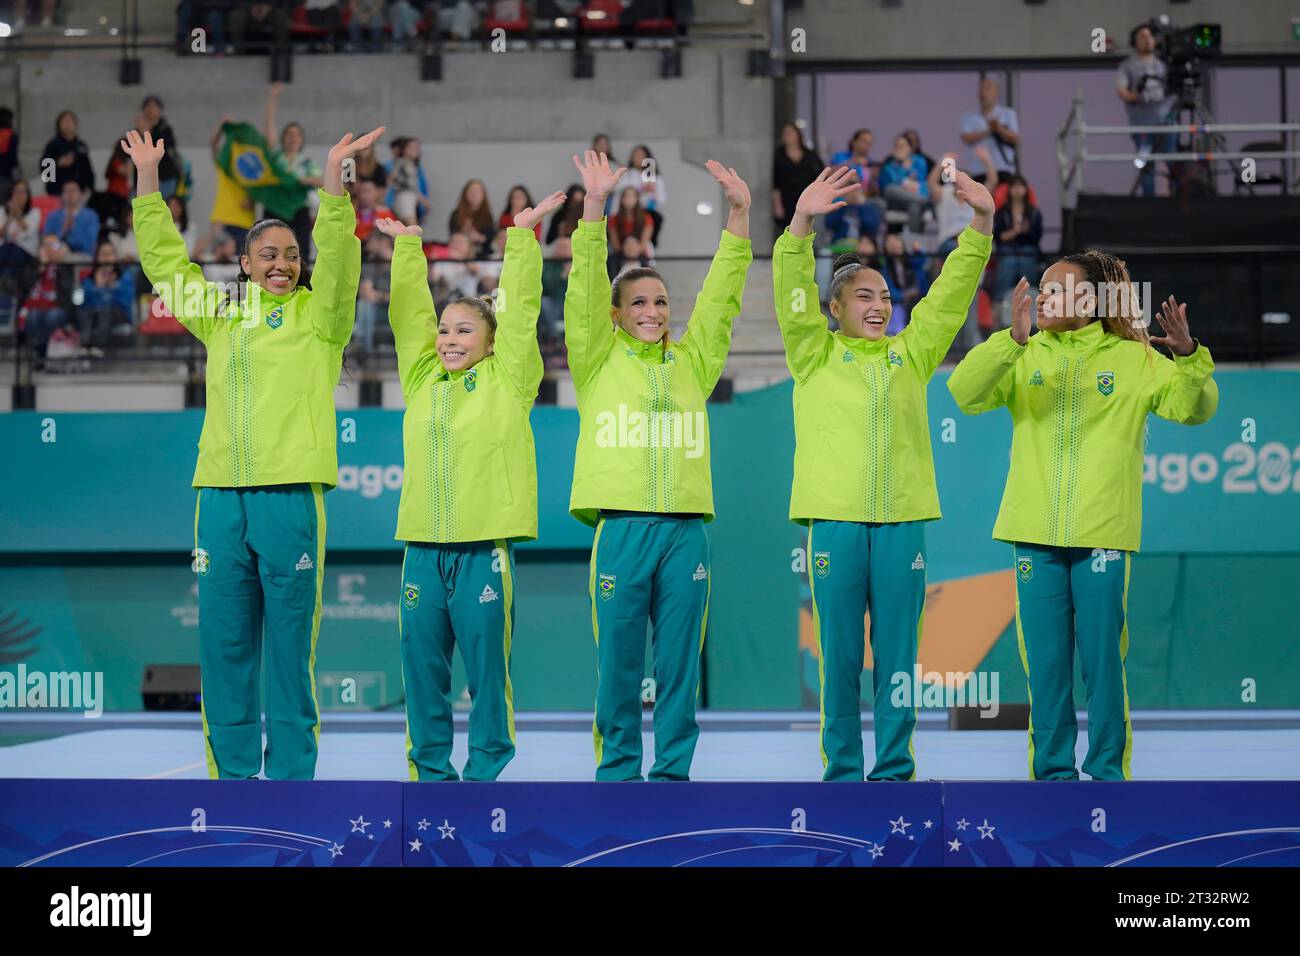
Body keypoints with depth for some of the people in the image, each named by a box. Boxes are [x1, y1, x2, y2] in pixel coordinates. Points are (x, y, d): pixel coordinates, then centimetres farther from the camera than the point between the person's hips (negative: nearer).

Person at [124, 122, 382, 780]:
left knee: (290, 641, -2)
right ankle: (231, 772, 13)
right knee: (224, 640, 5)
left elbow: (336, 258, -9)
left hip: (291, 496, -4)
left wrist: (333, 178, -20)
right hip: (221, 497, 4)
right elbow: (163, 259, 21)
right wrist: (147, 179, 14)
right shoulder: (221, 314, 17)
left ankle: (291, 778, 4)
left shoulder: (318, 316, 7)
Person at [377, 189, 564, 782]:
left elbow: (519, 314, -1)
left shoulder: (506, 380, 4)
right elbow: (407, 312, 10)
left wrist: (521, 238, -4)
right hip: (424, 548, 4)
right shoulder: (422, 378, 12)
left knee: (487, 667, 0)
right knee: (422, 667, 6)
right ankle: (430, 772, 16)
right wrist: (407, 248, 3)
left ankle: (490, 772, 8)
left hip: (484, 547, -3)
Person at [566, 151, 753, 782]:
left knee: (681, 660, 4)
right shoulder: (599, 362, 9)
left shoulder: (692, 362, 17)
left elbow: (721, 295, 12)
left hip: (685, 528, 2)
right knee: (618, 660, 1)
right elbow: (585, 291, 0)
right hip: (621, 527, -2)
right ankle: (618, 772, 9)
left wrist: (738, 215, 3)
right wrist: (594, 208, -9)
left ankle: (673, 771, 10)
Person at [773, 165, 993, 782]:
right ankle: (841, 771, 8)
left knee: (897, 653, 4)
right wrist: (801, 223, -22)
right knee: (838, 654, 1)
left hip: (903, 518, 2)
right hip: (835, 517, -2)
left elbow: (953, 290, 8)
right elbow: (792, 293, -7)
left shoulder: (912, 351, 14)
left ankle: (895, 770, 10)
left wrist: (981, 225, -6)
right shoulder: (815, 354, 7)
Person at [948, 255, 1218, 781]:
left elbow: (1194, 407, -3)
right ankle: (1053, 772, 14)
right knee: (1045, 659, 5)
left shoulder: (1134, 359, 4)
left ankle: (1108, 771, 11)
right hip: (1035, 533, 2)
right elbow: (966, 393, -7)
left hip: (1103, 535, -2)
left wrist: (1189, 358, -22)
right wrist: (1010, 340, -20)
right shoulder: (1024, 357, 8)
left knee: (1102, 658, 0)